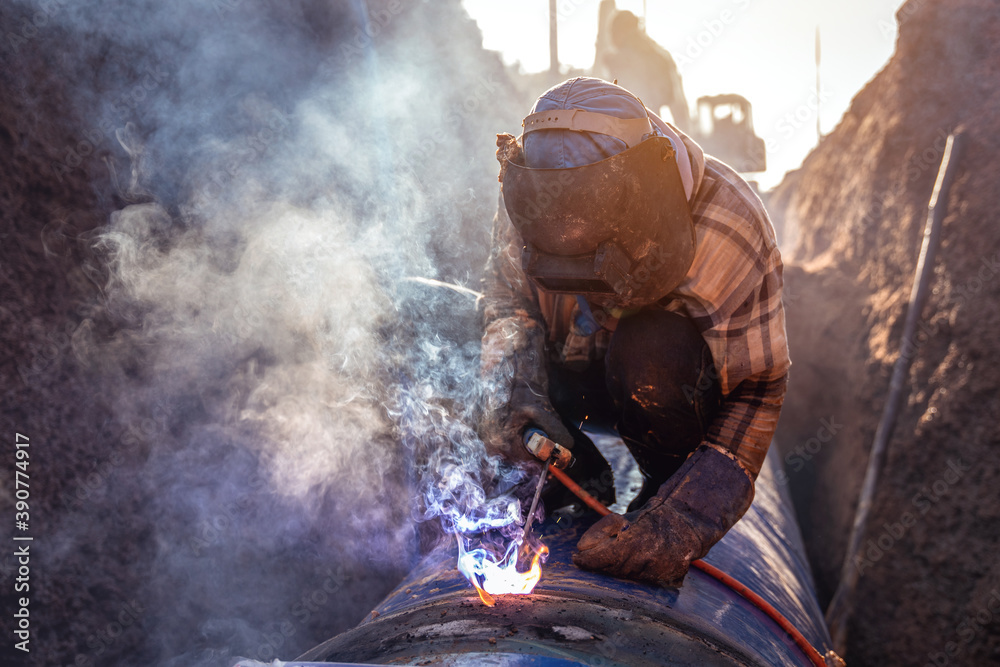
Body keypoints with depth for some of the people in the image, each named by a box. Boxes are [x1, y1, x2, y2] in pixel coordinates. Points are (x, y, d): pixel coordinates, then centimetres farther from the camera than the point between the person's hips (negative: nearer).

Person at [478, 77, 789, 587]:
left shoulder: (729, 231, -33)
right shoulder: (531, 198, -24)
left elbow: (757, 391, -26)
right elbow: (507, 299, -8)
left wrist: (685, 521, -37)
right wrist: (509, 384, -31)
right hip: (578, 365, 4)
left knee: (646, 353, -37)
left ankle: (669, 487, -6)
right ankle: (579, 474, 8)